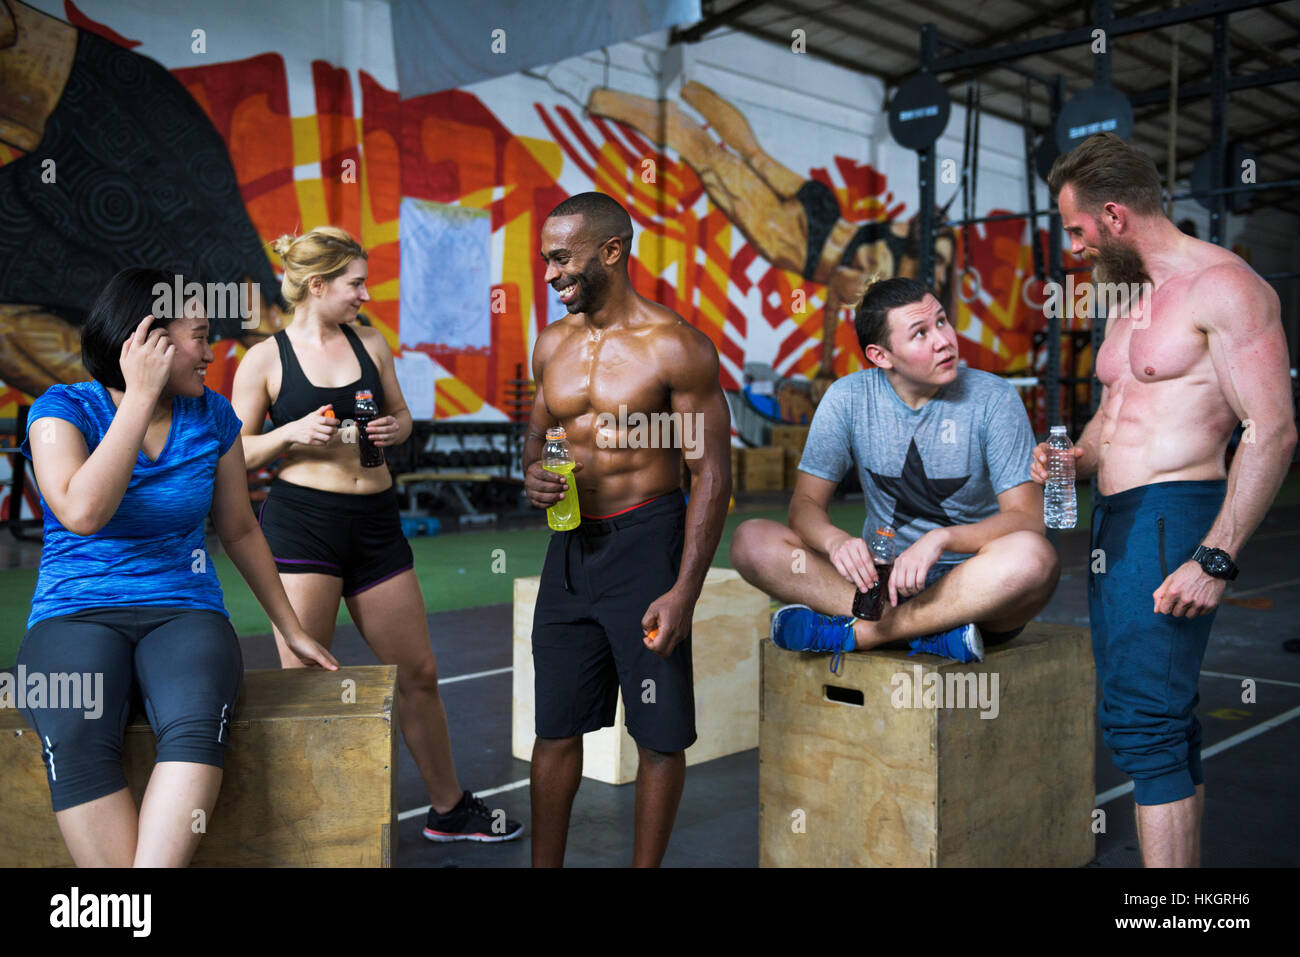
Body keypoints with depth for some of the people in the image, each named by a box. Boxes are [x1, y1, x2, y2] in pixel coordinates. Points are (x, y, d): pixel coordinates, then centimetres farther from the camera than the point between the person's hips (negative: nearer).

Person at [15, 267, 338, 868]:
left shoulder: (211, 416, 9)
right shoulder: (63, 408, -1)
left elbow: (239, 530, 19)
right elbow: (82, 512, -20)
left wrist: (292, 630, 21)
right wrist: (141, 396, -15)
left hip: (185, 611, 2)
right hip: (73, 615, -1)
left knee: (196, 724, -33)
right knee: (74, 741, -34)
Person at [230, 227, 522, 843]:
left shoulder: (371, 343, 9)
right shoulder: (265, 359, -1)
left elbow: (401, 415, 21)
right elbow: (237, 454, 2)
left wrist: (393, 430, -2)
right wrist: (292, 432, -15)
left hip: (375, 521, 4)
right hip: (302, 521, -4)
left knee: (418, 674, 10)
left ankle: (449, 809, 27)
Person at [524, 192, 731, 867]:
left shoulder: (675, 347, -10)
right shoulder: (552, 343, 9)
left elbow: (712, 475, -11)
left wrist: (683, 593, -17)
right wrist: (531, 474, -4)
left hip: (646, 542, -5)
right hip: (570, 545, 6)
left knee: (659, 733, 5)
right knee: (555, 728, 12)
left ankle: (644, 867, 21)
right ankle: (544, 865, 26)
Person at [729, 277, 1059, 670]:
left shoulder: (992, 398, -8)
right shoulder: (848, 398, -2)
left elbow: (1027, 518, -13)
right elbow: (805, 503, -3)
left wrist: (940, 539, -31)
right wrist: (836, 541, -27)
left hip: (975, 587, -2)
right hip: (882, 575, 2)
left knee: (1033, 556, -36)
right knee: (752, 540, -19)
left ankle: (854, 633, -26)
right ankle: (934, 631, -29)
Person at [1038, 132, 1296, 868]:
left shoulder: (1222, 285, -8)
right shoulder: (1130, 301, 20)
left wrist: (1216, 561, -22)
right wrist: (1069, 462, 6)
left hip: (1172, 518, -9)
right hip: (1115, 523, 9)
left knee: (1144, 723, -12)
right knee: (1162, 723, 13)